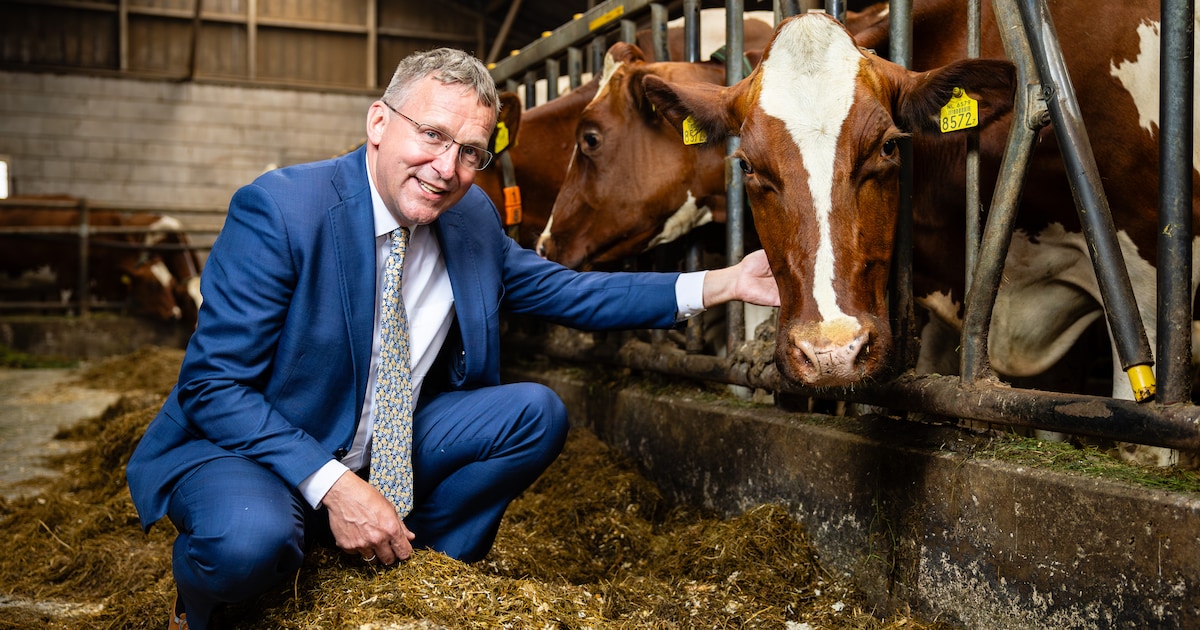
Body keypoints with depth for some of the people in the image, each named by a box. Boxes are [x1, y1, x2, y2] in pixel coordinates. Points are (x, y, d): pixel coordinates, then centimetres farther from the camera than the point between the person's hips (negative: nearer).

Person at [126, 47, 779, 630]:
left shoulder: (472, 216, -2)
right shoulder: (279, 208, -21)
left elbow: (562, 289, 9)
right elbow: (211, 385, -20)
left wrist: (721, 284, 1)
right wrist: (333, 486, -30)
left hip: (385, 450, 6)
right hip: (247, 444, -5)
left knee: (537, 411, -9)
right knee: (249, 540, -37)